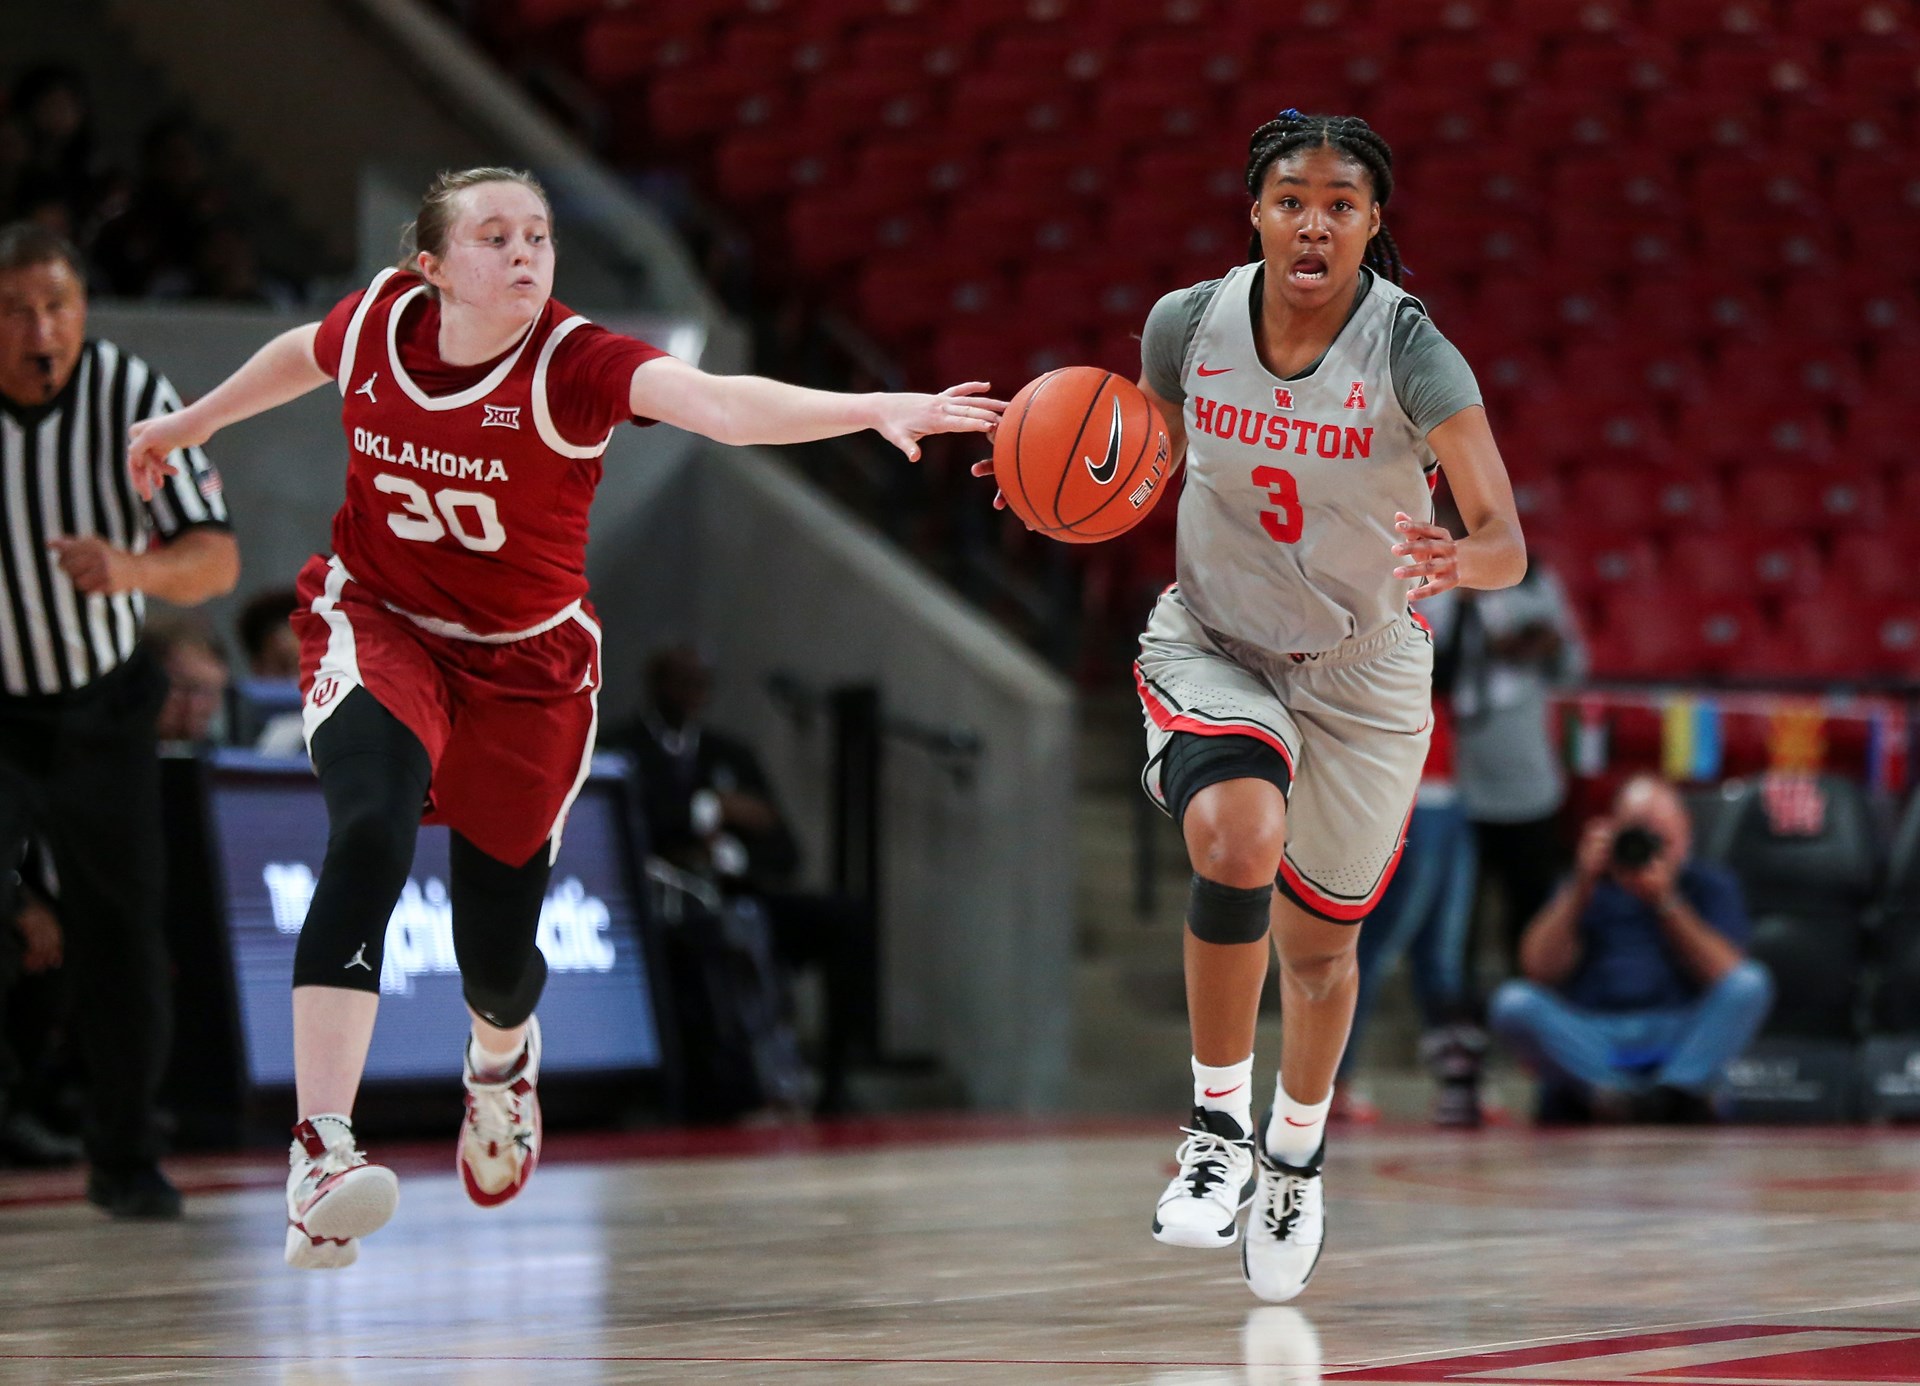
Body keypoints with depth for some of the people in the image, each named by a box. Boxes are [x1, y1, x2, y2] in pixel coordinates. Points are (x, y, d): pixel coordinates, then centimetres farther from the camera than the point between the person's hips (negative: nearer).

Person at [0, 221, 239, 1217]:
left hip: (102, 710, 1)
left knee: (123, 942, 5)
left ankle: (125, 1160, 23)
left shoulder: (133, 399, -14)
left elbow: (217, 560, -18)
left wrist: (131, 569, -37)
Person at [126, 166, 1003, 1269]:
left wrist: (872, 410, -60)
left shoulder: (573, 364, -25)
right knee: (372, 833, -30)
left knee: (498, 947, 7)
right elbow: (304, 356, 13)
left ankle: (501, 1059, 49)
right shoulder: (379, 321, -13)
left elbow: (719, 402, -43)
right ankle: (319, 1154, -34)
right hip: (378, 627, 1)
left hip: (526, 666, 0)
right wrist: (189, 424, 27)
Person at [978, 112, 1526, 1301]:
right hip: (1212, 645, 0)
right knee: (1236, 837, -30)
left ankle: (1297, 1154, 43)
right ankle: (1218, 1125, -13)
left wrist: (1461, 562, -52)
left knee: (1319, 942, 14)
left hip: (1362, 673, 0)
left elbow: (1507, 542, -29)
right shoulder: (1189, 324, -12)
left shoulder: (1412, 354, -22)